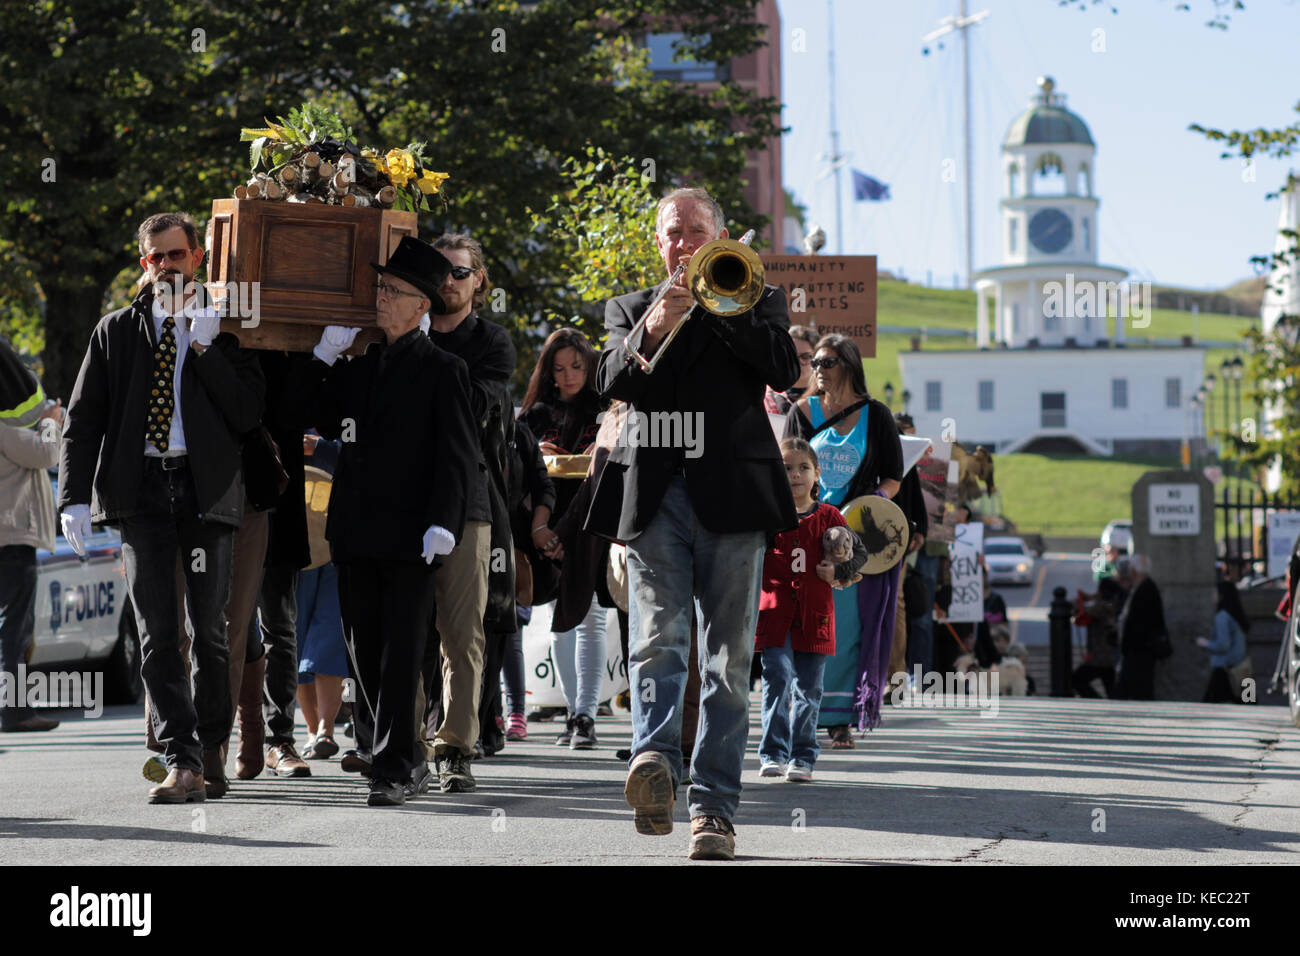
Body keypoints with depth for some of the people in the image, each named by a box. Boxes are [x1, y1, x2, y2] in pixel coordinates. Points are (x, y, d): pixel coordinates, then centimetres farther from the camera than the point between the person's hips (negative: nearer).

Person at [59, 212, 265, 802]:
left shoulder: (223, 331, 9)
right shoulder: (116, 332, 13)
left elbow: (247, 413, -4)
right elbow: (83, 421, 10)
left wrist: (205, 349, -9)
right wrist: (75, 496, -1)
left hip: (205, 489, -1)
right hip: (140, 490, 1)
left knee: (210, 628, 2)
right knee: (157, 634, -5)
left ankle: (210, 749, 18)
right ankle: (182, 761, -7)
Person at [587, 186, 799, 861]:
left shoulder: (752, 299, 16)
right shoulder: (630, 307, 21)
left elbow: (784, 371, -2)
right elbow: (611, 381, 3)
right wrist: (649, 334, -16)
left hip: (731, 499, -1)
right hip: (653, 496, 1)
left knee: (727, 660, -3)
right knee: (657, 640, -17)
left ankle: (714, 807, -1)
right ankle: (654, 762, -35)